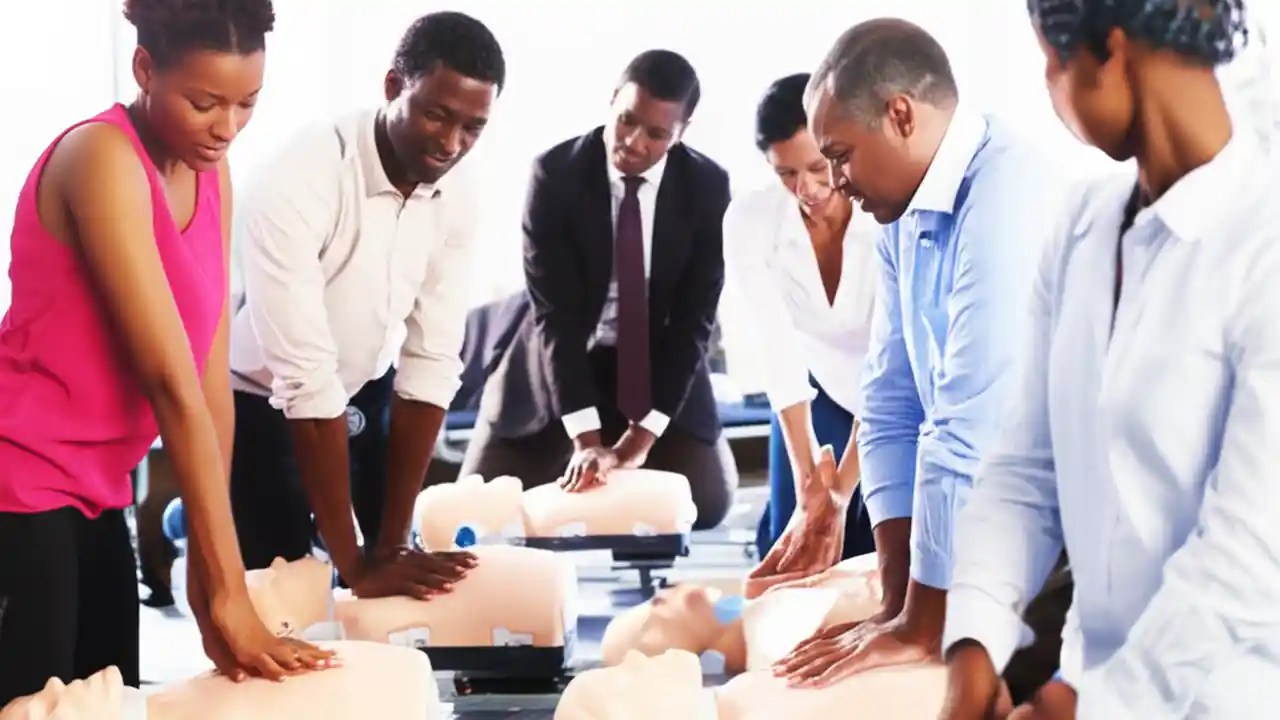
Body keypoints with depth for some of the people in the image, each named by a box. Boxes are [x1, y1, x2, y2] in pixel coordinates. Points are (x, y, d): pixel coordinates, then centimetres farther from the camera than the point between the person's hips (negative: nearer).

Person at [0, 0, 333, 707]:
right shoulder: (101, 158, -20)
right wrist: (227, 589, -24)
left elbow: (211, 378, 2)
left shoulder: (210, 173, 5)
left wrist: (209, 565, -3)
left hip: (96, 491, 8)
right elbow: (170, 382, -23)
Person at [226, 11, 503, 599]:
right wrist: (353, 562, -31)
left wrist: (392, 543, -17)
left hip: (364, 397, 5)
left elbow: (431, 363, -14)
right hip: (260, 406, -5)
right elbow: (303, 379, -33)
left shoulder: (457, 200, -14)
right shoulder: (299, 181, -33)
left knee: (397, 591, 5)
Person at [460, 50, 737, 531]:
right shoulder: (555, 173, -18)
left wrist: (640, 437, -23)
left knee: (705, 502, -16)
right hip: (558, 368, -1)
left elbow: (694, 319, -14)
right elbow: (554, 311, -22)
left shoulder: (708, 187, -13)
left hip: (661, 369, 1)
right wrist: (585, 438, -31)